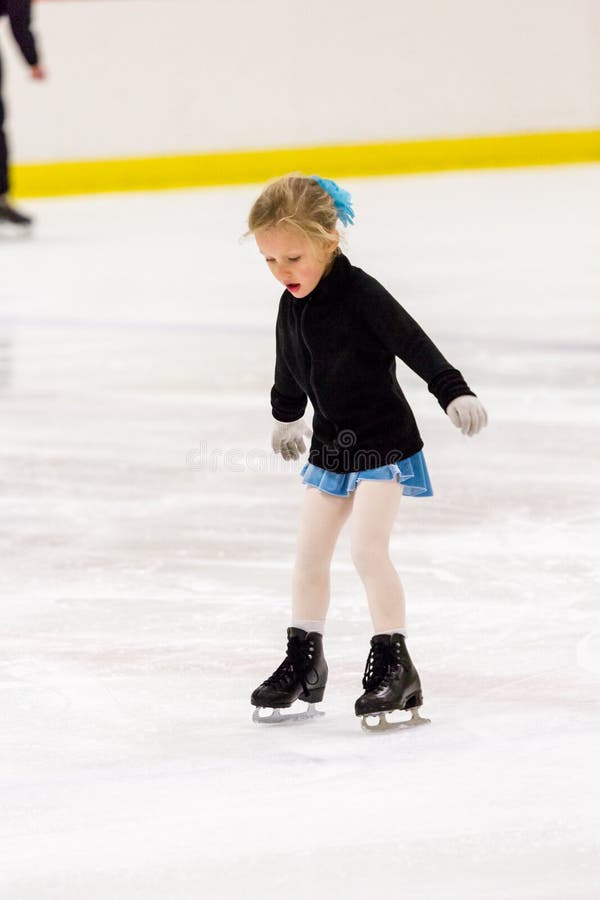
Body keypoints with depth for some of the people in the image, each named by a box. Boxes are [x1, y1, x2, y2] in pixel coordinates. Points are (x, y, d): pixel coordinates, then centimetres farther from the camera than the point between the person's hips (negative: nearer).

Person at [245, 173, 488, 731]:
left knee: (367, 547, -16)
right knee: (309, 554, 7)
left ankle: (394, 664, -9)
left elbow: (414, 345, -23)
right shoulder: (292, 306, 1)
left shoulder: (359, 293, -20)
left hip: (383, 440, -7)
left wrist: (454, 392, -33)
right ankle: (303, 663, 19)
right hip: (330, 442, 7)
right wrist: (285, 417, 34)